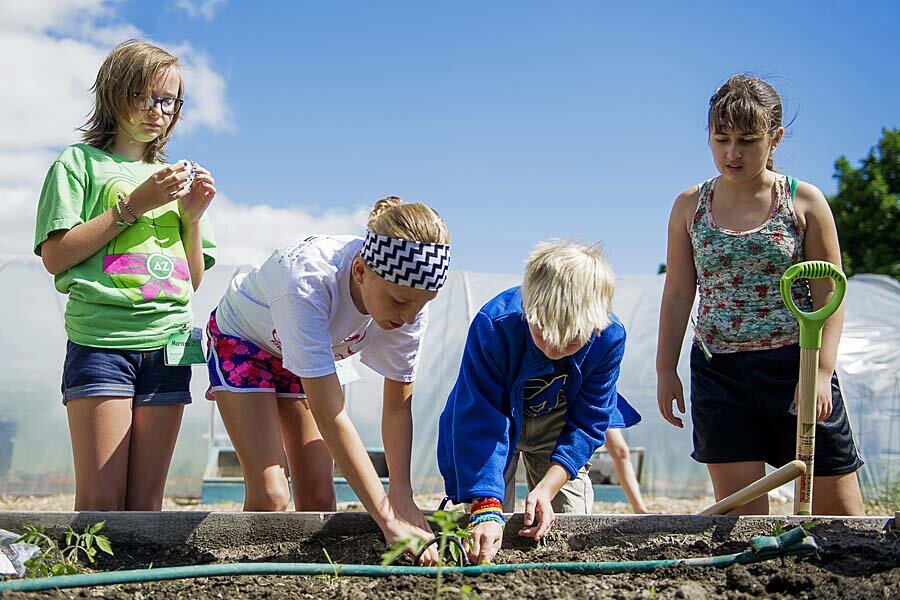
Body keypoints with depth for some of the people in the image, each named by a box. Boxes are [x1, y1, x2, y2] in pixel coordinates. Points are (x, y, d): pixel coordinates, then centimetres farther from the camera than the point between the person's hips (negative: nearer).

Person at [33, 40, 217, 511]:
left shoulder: (174, 177, 23)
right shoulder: (82, 162, 8)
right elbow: (55, 256, -5)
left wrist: (193, 216, 5)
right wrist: (133, 206, -7)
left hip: (168, 345, 4)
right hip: (101, 339, -4)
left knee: (145, 502, 0)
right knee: (100, 502, -11)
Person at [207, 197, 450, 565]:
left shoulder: (409, 300, -28)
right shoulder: (308, 281, -45)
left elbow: (397, 405, -17)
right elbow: (328, 414, -46)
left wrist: (402, 497, -28)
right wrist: (388, 520, -47)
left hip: (314, 354, 5)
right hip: (242, 340, -4)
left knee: (317, 497, -1)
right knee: (269, 497, -17)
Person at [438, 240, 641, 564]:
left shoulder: (609, 337, -30)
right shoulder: (493, 326, -39)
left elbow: (587, 423, -17)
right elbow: (480, 425, -38)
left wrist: (548, 487, -28)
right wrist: (485, 509, -48)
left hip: (557, 423, 2)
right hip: (497, 413, -2)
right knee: (482, 525, -8)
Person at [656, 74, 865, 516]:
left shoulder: (804, 202, -2)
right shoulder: (690, 206, 5)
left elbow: (828, 292, -3)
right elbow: (678, 293, 9)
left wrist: (821, 372, -11)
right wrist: (665, 370, 6)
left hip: (795, 364, -2)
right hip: (719, 371, 2)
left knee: (837, 506, 1)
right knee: (738, 513, 1)